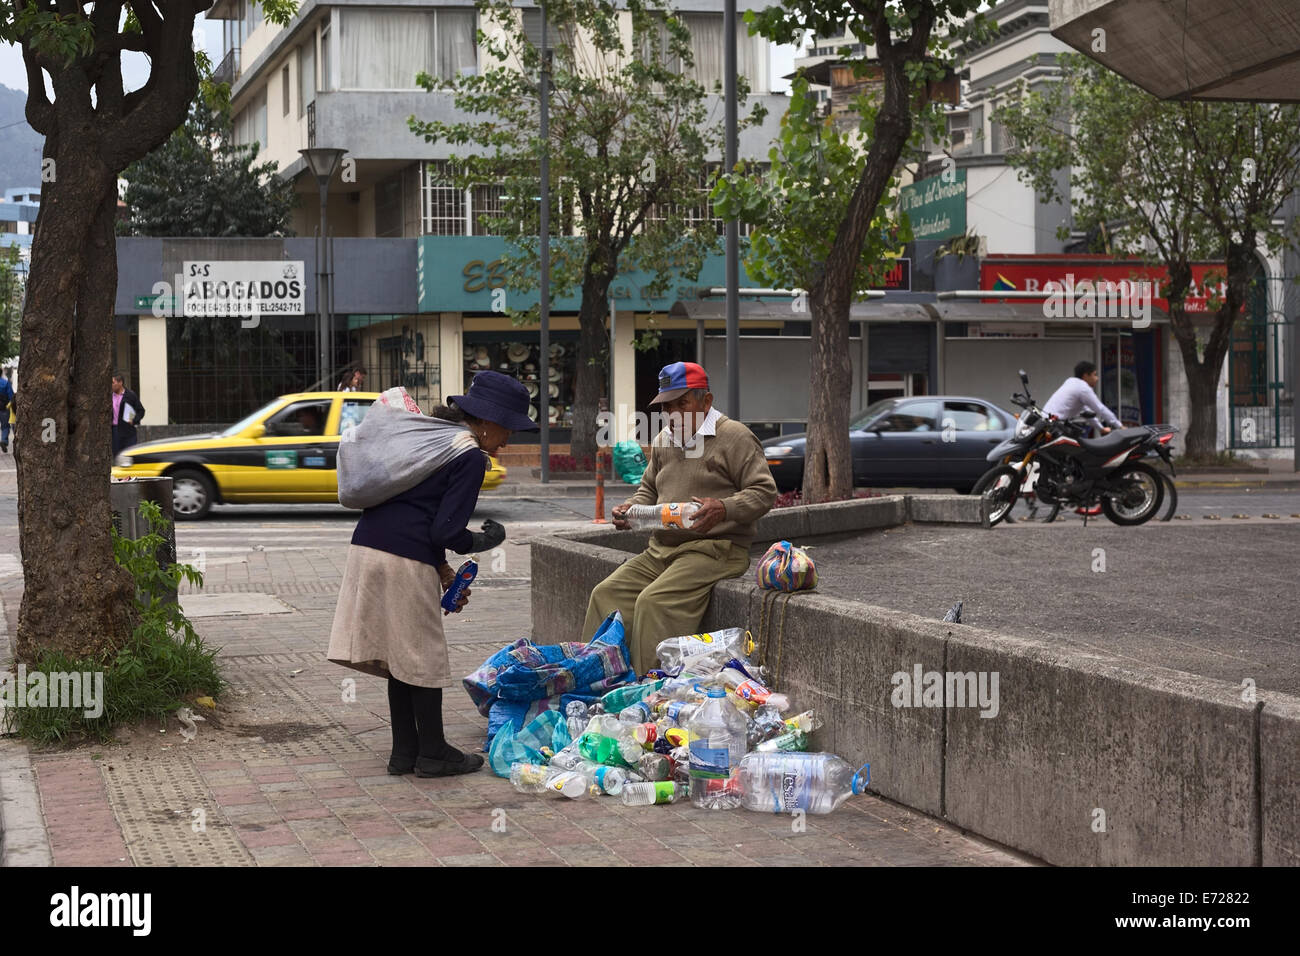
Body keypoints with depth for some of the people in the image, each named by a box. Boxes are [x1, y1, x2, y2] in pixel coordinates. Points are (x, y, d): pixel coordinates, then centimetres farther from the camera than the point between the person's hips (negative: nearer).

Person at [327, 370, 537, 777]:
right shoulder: (471, 457, -8)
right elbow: (445, 531, -14)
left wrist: (442, 569, 22)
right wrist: (485, 541, 6)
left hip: (369, 542, 8)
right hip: (405, 560, -8)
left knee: (401, 655, 15)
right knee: (422, 657, 4)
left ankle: (404, 751, 21)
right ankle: (432, 754, 14)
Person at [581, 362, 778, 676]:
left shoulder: (735, 437, -5)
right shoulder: (664, 441, 18)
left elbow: (764, 492, -11)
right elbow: (649, 489, 30)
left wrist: (723, 508, -28)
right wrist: (632, 508, 6)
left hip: (714, 548, -8)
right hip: (661, 549, 8)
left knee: (654, 602, -28)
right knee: (606, 594, -9)